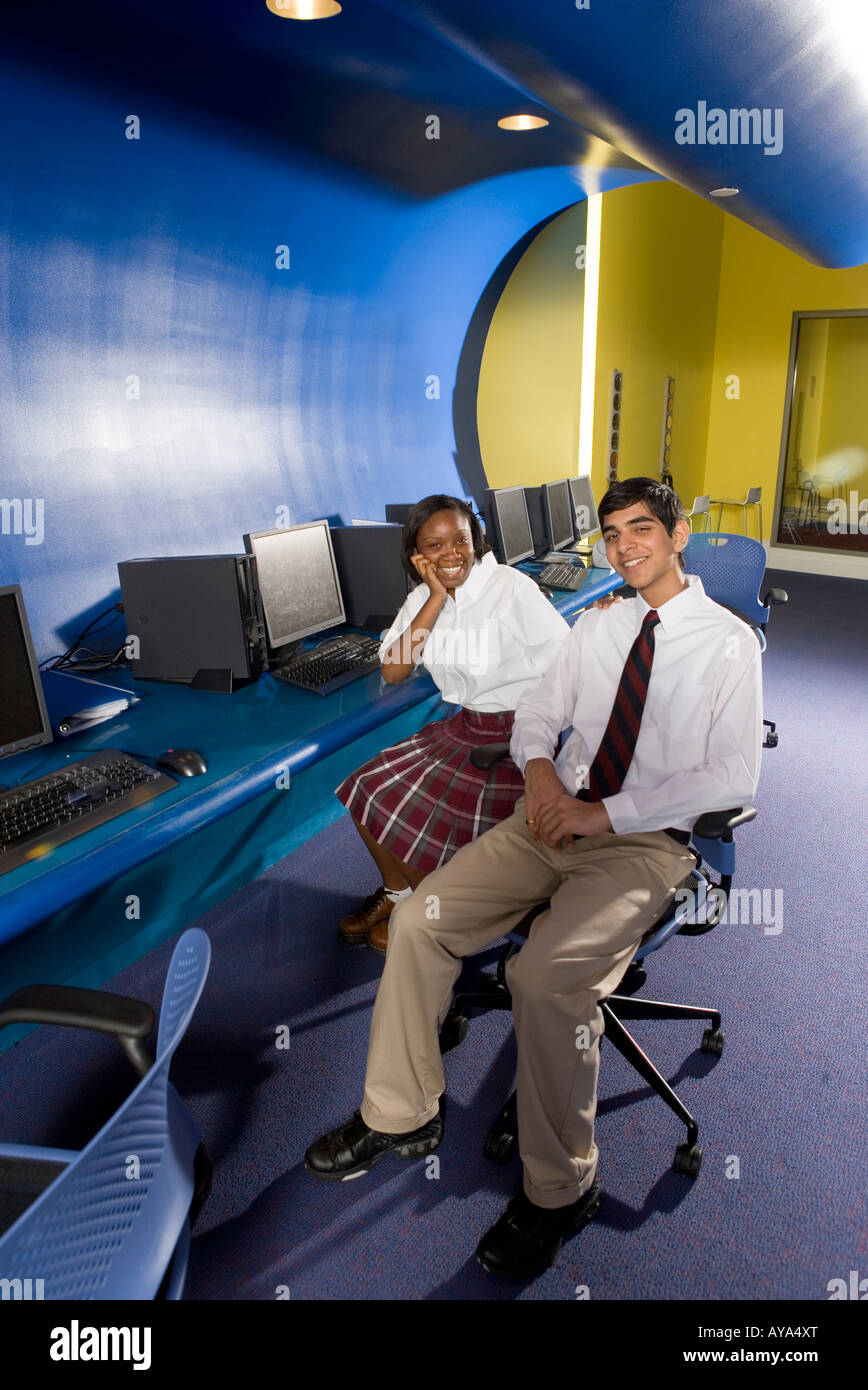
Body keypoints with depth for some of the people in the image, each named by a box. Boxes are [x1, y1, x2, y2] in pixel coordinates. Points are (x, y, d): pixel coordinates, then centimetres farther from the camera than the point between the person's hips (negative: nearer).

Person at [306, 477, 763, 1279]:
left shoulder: (728, 641, -4)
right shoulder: (594, 628, 14)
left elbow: (734, 775, -12)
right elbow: (537, 715, 18)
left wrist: (609, 813, -18)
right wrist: (540, 769, -6)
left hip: (644, 844, -6)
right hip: (555, 818, 6)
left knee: (545, 977, -29)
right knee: (419, 920, -9)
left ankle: (559, 1192, -3)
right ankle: (401, 1116, 10)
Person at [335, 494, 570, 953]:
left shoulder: (511, 588, -16)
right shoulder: (423, 598, 3)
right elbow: (392, 672, -9)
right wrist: (437, 598, -14)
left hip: (517, 731, -7)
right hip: (465, 725, 7)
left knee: (420, 811, -13)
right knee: (371, 789, 0)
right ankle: (398, 892, 24)